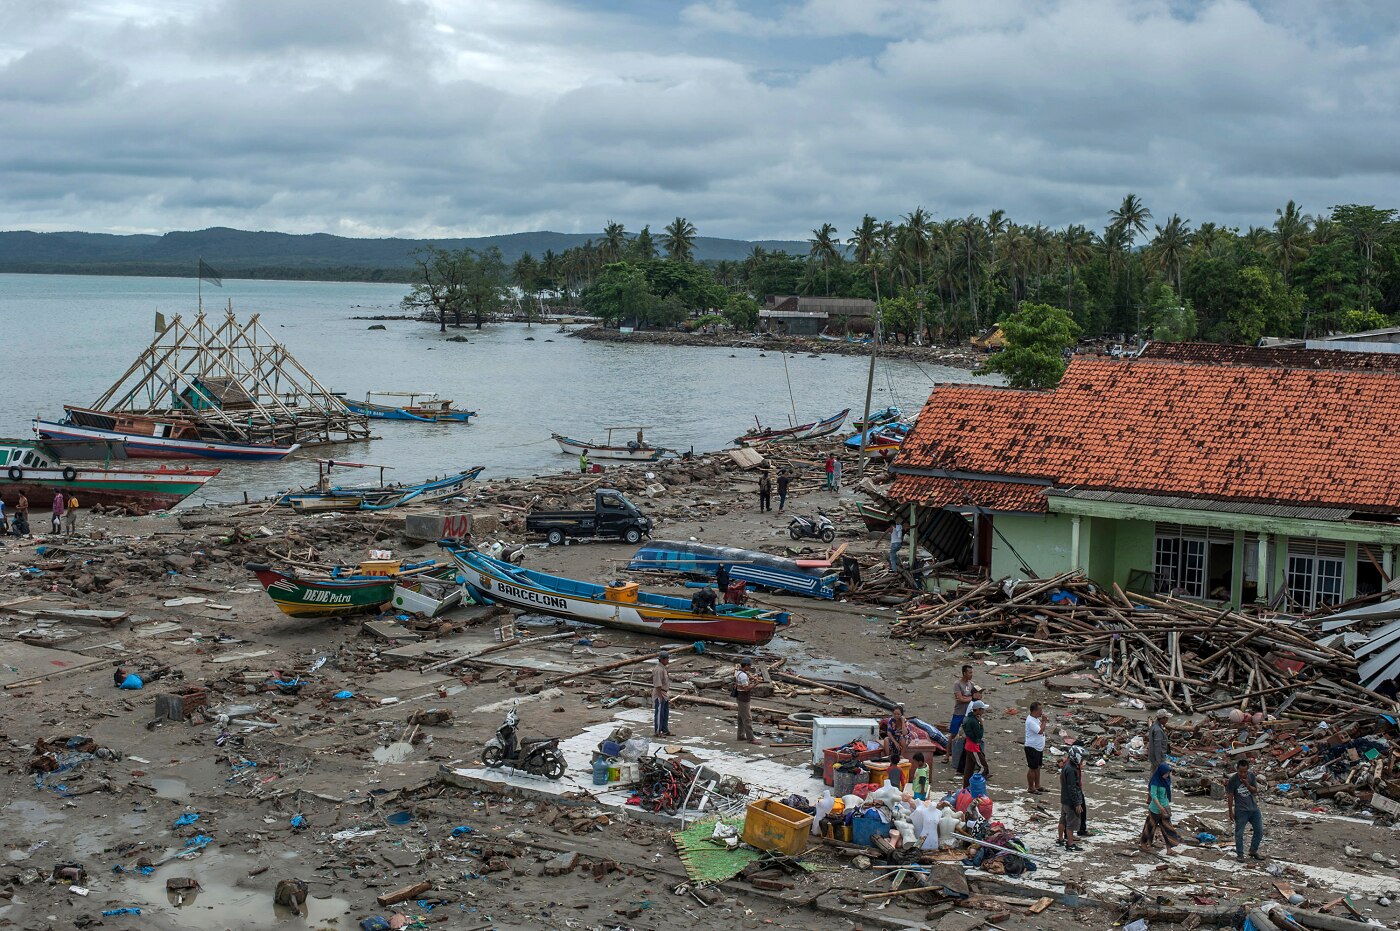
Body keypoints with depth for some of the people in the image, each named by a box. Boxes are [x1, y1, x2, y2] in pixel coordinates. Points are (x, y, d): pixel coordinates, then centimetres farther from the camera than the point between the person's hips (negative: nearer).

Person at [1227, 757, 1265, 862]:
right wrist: (1231, 812, -5)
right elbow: (1230, 796, -7)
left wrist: (1247, 785, -19)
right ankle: (1240, 854, 13)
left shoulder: (1251, 776, -2)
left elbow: (1255, 790, 3)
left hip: (1254, 808, 4)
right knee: (1239, 833, 1)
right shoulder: (1233, 780, -13)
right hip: (1241, 810, -4)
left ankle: (1253, 851, 27)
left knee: (1259, 831, 10)